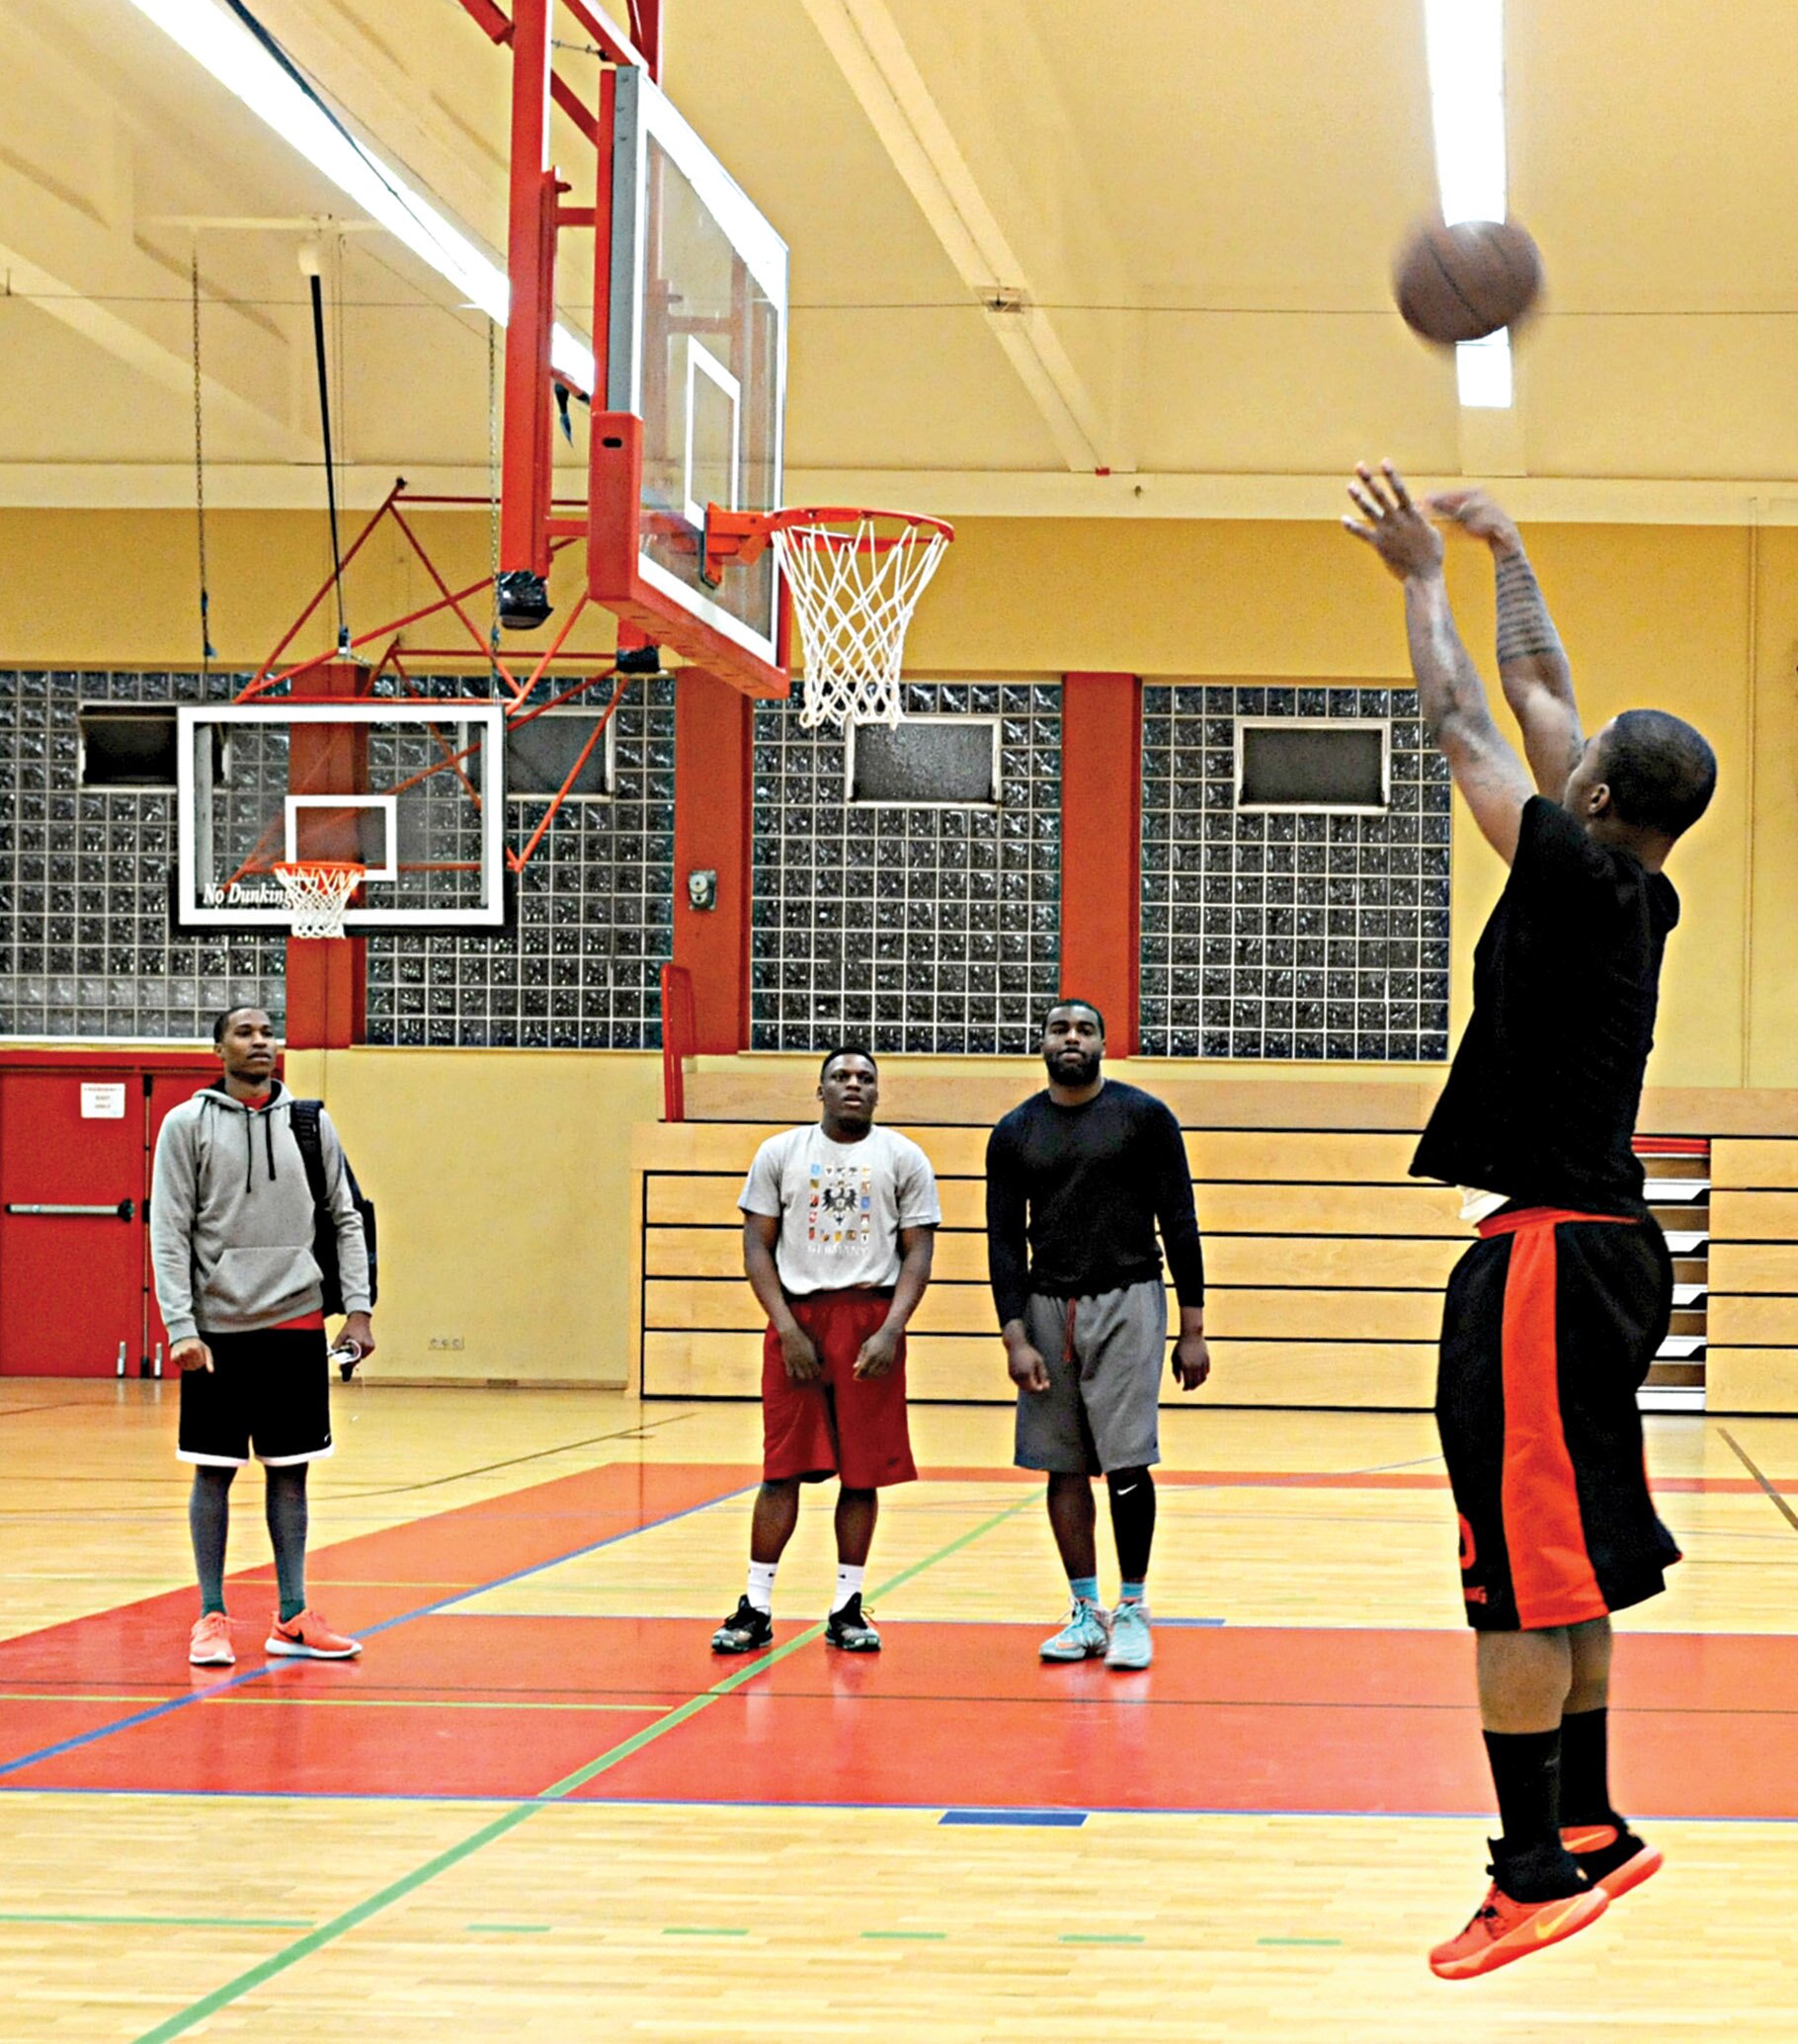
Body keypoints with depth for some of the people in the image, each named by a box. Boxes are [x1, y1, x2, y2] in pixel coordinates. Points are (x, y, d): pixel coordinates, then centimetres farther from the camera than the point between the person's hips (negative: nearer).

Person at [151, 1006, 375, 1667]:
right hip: (218, 1325, -3)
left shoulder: (310, 1122, 8)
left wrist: (358, 1308, 0)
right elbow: (169, 1233, -4)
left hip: (296, 1321, 3)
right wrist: (181, 1327, -13)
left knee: (290, 1470, 7)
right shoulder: (187, 1125, -1)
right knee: (214, 1471, 2)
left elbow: (345, 1219, 10)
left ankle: (292, 1618, 12)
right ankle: (211, 1618, 9)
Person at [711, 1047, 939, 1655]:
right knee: (782, 1468, -2)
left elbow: (918, 1253, 2)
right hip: (797, 1315, 0)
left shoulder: (904, 1158, 5)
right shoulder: (780, 1154, 6)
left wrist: (890, 1331, -11)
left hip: (871, 1318, 0)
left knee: (862, 1471, 2)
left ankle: (847, 1607, 11)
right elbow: (758, 1247, 5)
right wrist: (788, 1330, -7)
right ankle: (756, 1608, 3)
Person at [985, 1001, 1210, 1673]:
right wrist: (1014, 1338, -5)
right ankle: (1086, 1611, 13)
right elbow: (1004, 1241, 6)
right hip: (1047, 1307, 3)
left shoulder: (1144, 1117, -1)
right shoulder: (1015, 1133, 7)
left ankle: (1133, 1610, 2)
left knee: (1126, 1464, -8)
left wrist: (1193, 1329, -5)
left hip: (1126, 1302, -3)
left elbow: (1179, 1224, -1)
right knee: (1064, 1466, 4)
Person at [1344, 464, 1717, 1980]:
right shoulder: (1636, 893, 9)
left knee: (1522, 1578, -7)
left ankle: (1540, 1873, -6)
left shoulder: (1580, 872, -13)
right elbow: (1538, 697, 21)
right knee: (1569, 1565, 16)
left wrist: (1425, 577, 10)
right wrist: (1507, 558, 31)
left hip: (1547, 1253, -10)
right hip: (1598, 1239, 10)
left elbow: (1461, 721, -4)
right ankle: (1589, 1827, 24)